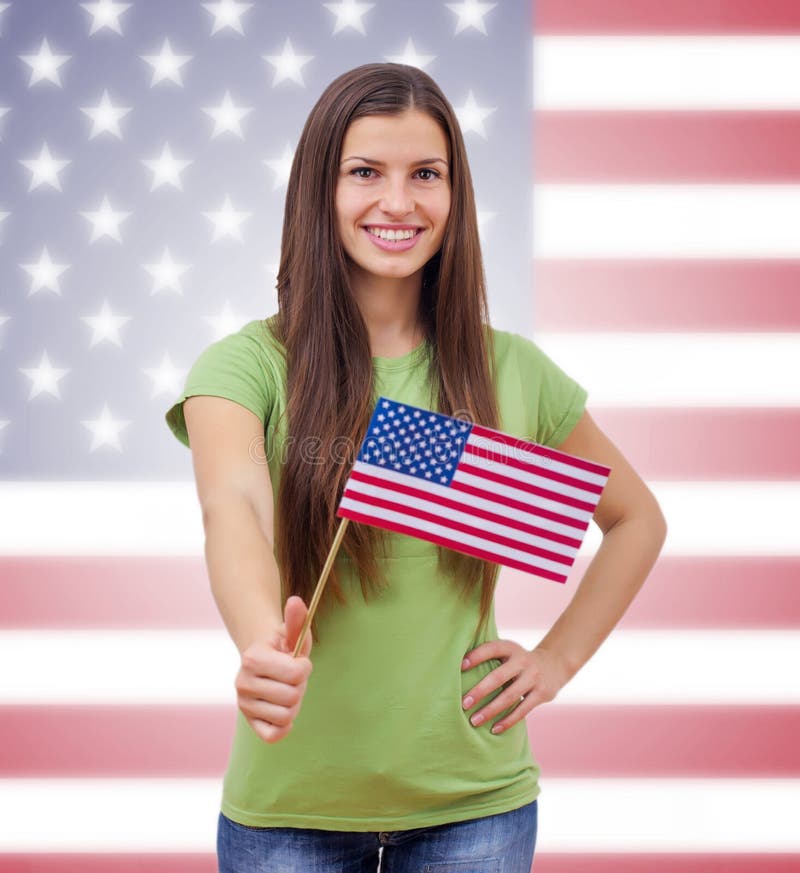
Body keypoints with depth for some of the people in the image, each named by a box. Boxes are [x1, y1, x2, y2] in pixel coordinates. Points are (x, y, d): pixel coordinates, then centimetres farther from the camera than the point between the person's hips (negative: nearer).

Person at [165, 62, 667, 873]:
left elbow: (637, 517, 13)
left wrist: (558, 657, 2)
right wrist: (263, 645, -47)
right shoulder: (247, 365, -8)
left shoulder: (512, 371, 0)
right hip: (290, 805, -1)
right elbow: (232, 508, -27)